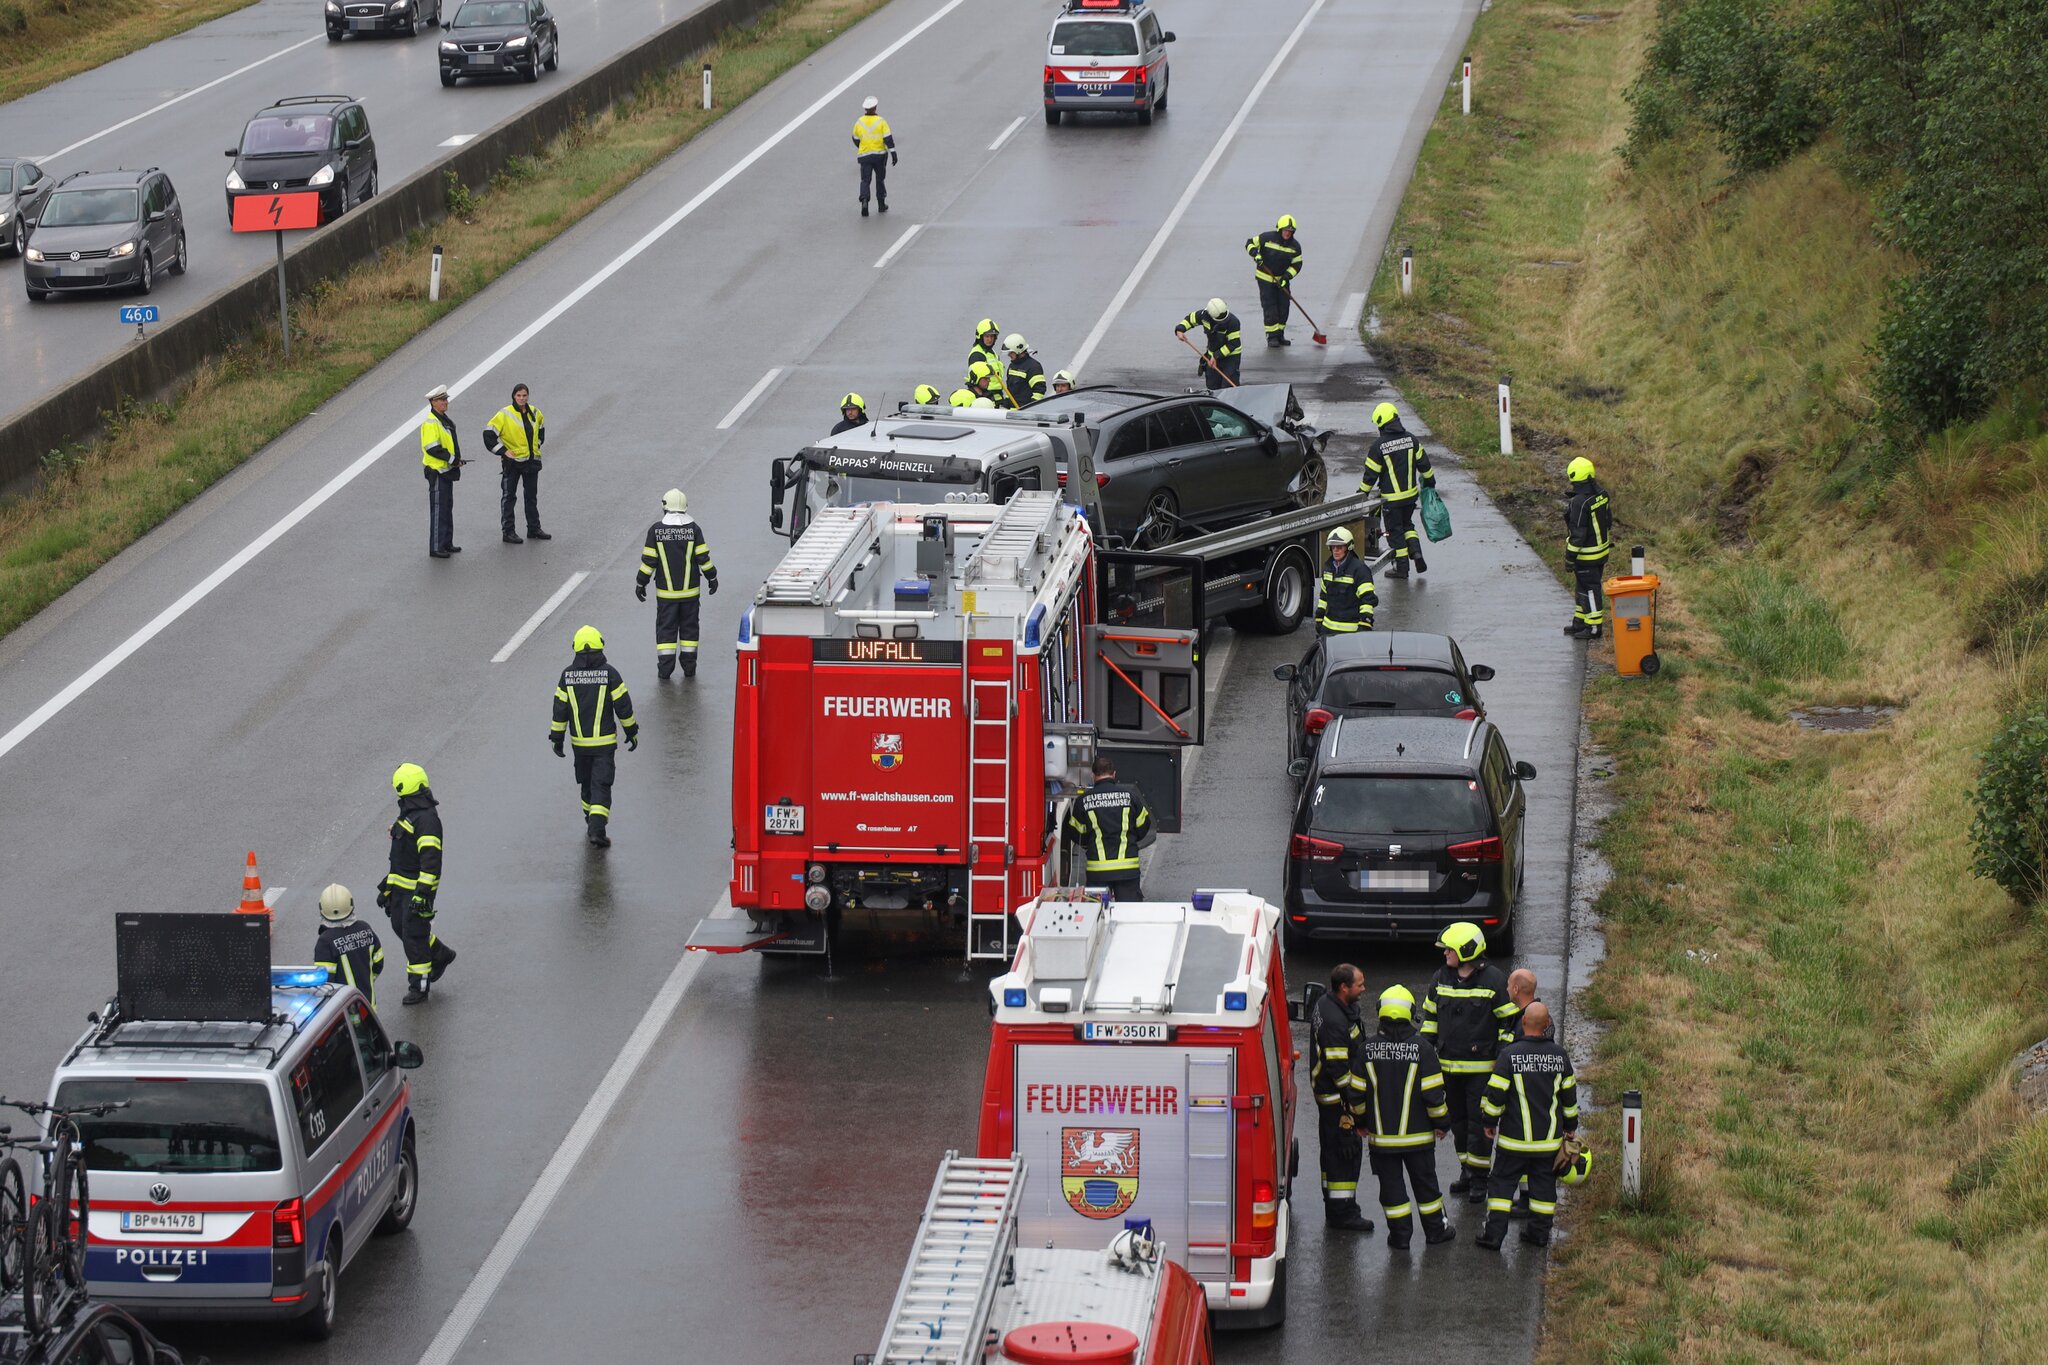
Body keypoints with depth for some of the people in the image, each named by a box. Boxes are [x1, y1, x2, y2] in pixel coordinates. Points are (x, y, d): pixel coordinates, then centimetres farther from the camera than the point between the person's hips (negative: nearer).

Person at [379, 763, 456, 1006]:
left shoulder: (427, 819, -21)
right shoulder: (408, 814, 12)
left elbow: (431, 859, -26)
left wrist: (422, 892, -29)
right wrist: (388, 885, 25)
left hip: (418, 886, -10)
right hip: (401, 884, 10)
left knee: (413, 935, -4)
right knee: (400, 927, 18)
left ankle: (418, 986, 5)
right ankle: (440, 954, 37)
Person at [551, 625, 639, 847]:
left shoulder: (568, 675, -3)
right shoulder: (609, 673, -10)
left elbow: (560, 709, 0)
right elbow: (623, 706, -6)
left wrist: (557, 738, 8)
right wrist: (631, 732, 7)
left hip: (579, 742, 3)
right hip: (605, 742, -3)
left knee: (587, 783, 19)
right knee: (601, 785, -3)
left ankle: (592, 825, 30)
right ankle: (597, 829, -16)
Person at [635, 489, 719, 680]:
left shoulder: (656, 530, -8)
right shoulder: (693, 529, -6)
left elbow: (649, 559, -6)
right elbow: (703, 557, -3)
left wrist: (641, 583, 4)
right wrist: (712, 577, 11)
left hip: (666, 592, -1)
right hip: (690, 590, 1)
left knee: (666, 628, 5)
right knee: (689, 627, 12)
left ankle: (665, 668, 2)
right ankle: (689, 666, 13)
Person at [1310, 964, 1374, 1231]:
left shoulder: (1325, 1002, 7)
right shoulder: (1334, 1021, -27)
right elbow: (1338, 1068, -26)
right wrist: (1356, 1100, -21)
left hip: (1326, 1092, 11)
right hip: (1338, 1098, -11)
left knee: (1332, 1150, 18)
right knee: (1347, 1150, -4)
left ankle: (1333, 1209, 29)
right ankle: (1343, 1212, 0)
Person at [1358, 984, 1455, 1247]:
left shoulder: (1366, 1049, -6)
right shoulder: (1422, 1048, -12)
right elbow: (1433, 1092, -11)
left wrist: (1362, 1122, 15)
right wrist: (1442, 1123, 2)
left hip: (1382, 1136, 1)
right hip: (1418, 1134, -1)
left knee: (1391, 1185, 9)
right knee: (1425, 1182, 13)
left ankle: (1400, 1234, 10)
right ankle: (1435, 1229, 24)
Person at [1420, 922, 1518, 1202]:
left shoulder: (1493, 980, -10)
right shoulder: (1441, 978, 5)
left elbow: (1509, 1021, -6)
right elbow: (1430, 1016, 16)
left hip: (1482, 1068, -5)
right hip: (1449, 1065, 5)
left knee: (1479, 1122, -2)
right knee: (1458, 1119, 13)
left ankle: (1479, 1179, 6)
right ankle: (1466, 1171, 24)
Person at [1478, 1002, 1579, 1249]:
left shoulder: (1510, 1055, -15)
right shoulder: (1559, 1055, -2)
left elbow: (1495, 1093, -12)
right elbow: (1569, 1094, 9)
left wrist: (1490, 1122, 3)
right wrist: (1570, 1125, 22)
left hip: (1515, 1137, -3)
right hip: (1550, 1137, 3)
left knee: (1502, 1182, 5)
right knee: (1543, 1183, 15)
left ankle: (1494, 1234, 0)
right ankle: (1539, 1232, 18)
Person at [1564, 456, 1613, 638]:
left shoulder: (1579, 503, -26)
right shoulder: (1601, 494, 0)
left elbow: (1578, 533, -23)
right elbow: (1608, 521, 11)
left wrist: (1570, 557, -15)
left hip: (1586, 555, -9)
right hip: (1602, 549, 9)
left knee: (1589, 589, 3)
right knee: (1582, 588, 20)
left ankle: (1594, 628, 11)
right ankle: (1579, 623, 31)